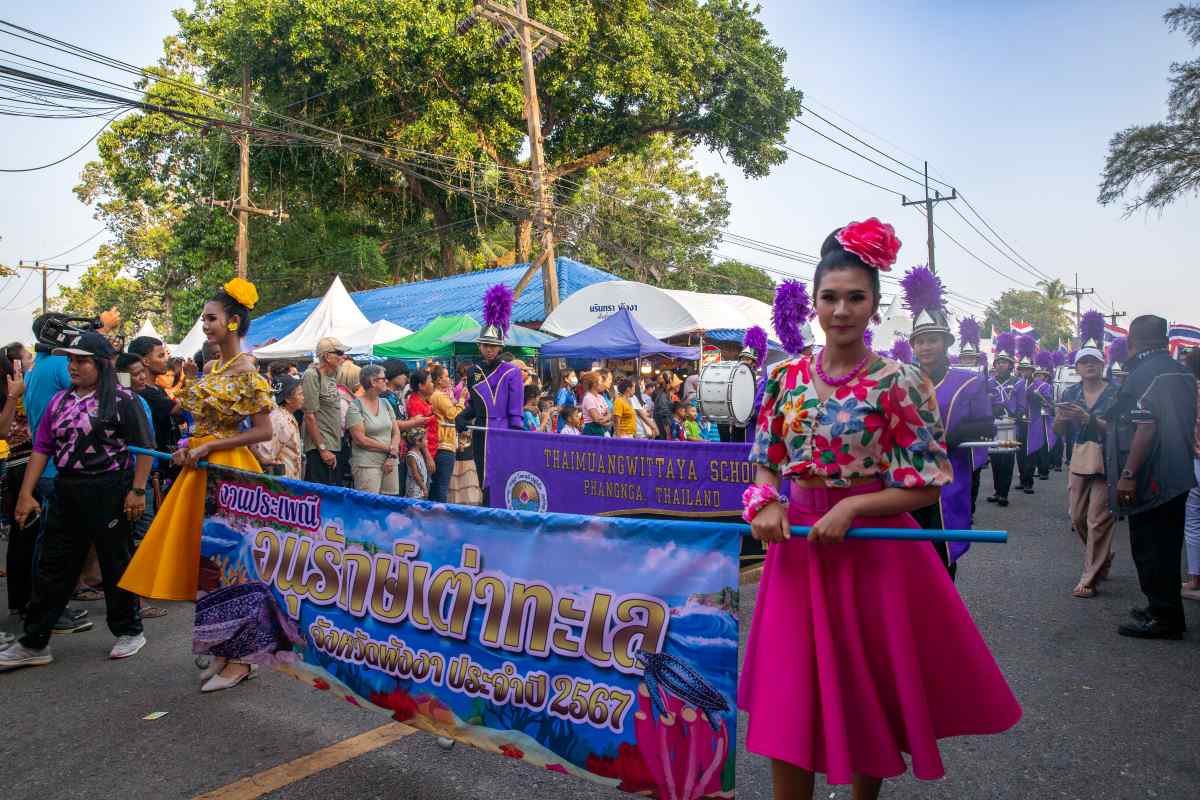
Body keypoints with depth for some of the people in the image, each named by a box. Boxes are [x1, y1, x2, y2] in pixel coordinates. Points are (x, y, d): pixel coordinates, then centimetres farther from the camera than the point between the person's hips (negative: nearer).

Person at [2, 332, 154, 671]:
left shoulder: (122, 399, -8)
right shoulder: (60, 400, 9)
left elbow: (145, 447, -9)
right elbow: (42, 448, 8)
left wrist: (137, 490, -14)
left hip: (109, 492, -5)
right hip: (67, 493, 6)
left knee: (116, 564, 7)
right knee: (53, 567, 10)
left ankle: (129, 631, 22)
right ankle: (34, 643, 20)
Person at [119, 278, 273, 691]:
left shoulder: (247, 371, -13)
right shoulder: (209, 367, 13)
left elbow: (264, 431, -17)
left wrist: (208, 447, -17)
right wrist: (188, 447, 2)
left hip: (230, 471, -9)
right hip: (201, 469, 9)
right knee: (202, 557, 12)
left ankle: (240, 658, 9)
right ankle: (222, 650, 24)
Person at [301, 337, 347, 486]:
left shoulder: (331, 376, 12)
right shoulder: (312, 376, -12)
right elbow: (309, 416, -16)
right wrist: (322, 449, -17)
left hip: (334, 446, 9)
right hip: (319, 448, -9)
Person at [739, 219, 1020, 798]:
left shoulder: (900, 383, -9)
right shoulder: (787, 377, 2)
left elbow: (928, 485, -8)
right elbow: (765, 463, 10)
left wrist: (851, 507, -19)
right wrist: (766, 504, -10)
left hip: (875, 550, -2)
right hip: (797, 549, 3)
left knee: (871, 694, 16)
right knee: (789, 705, 4)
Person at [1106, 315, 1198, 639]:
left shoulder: (1143, 375, -16)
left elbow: (1146, 429, -24)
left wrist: (1128, 474, -24)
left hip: (1151, 479, -9)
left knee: (1149, 547, -1)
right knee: (1167, 545, 17)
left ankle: (1163, 617, 5)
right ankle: (1166, 610, 27)